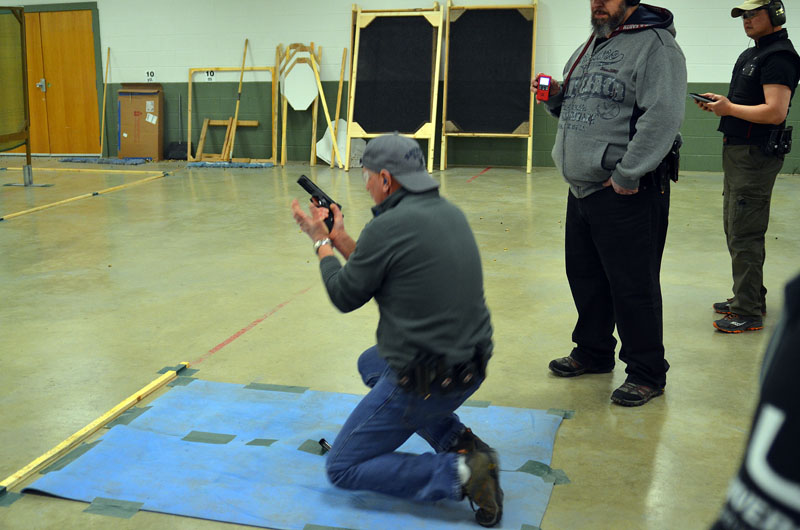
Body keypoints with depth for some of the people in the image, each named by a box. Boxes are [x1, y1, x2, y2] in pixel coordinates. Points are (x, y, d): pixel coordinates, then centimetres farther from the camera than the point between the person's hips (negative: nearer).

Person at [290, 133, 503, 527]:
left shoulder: (388, 226, -19)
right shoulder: (450, 213, 7)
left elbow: (345, 297, -5)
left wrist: (322, 244, 10)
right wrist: (340, 238, 19)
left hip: (425, 381, -8)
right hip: (471, 366, 9)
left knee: (342, 468, 7)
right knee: (371, 363, 34)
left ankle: (459, 474, -11)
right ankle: (460, 442, 16)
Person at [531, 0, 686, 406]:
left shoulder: (655, 45, -10)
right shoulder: (588, 48, 18)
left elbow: (662, 116, -21)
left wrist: (626, 176, -23)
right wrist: (555, 98, 5)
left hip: (628, 191, -9)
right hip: (582, 188, 9)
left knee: (633, 285, -2)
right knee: (585, 277, 18)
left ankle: (647, 374, 13)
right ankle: (593, 352, 37)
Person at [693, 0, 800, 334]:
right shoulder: (752, 54, 17)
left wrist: (730, 108, -16)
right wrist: (720, 103, 7)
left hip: (755, 156, -11)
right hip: (736, 153, 11)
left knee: (744, 236, -8)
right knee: (735, 230, 16)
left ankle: (748, 313, -2)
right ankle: (749, 298, 27)